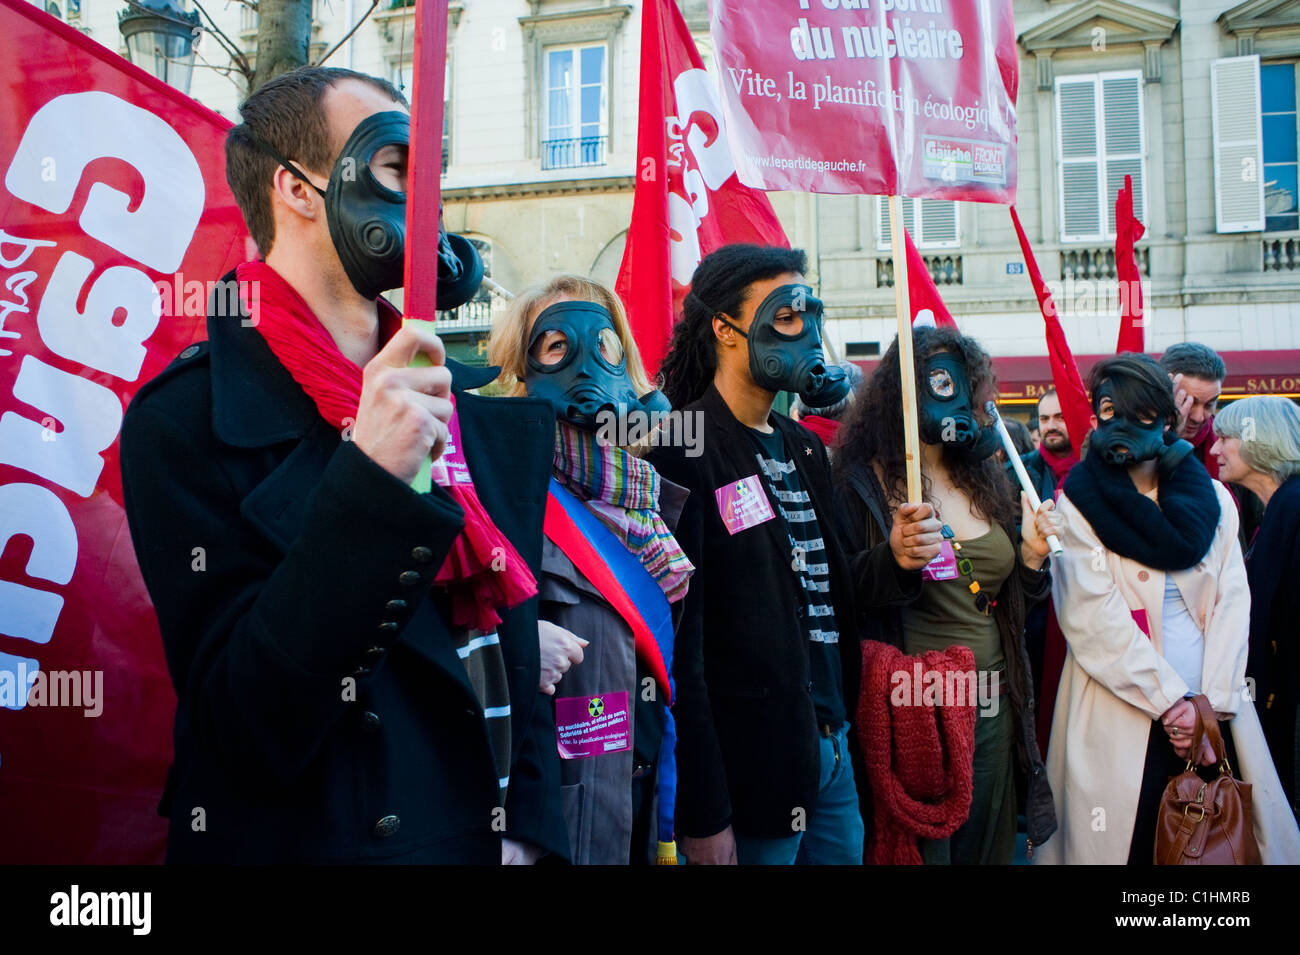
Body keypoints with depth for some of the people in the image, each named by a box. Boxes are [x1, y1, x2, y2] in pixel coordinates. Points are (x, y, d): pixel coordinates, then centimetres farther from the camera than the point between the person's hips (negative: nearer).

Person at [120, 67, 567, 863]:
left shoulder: (492, 411, 0)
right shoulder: (185, 421, -16)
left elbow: (518, 657, 5)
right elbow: (248, 730, -22)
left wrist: (530, 828, -5)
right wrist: (371, 481, -30)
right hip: (299, 838, -5)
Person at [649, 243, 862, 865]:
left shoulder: (804, 446, 12)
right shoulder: (682, 449, -15)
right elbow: (678, 640, -19)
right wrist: (702, 816, -19)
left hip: (832, 744, 8)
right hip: (753, 762, -8)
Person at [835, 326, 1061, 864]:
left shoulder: (985, 482, 11)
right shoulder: (861, 484, -8)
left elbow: (1010, 607, 18)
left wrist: (1031, 554, 0)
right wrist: (893, 560, -28)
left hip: (992, 712, 6)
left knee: (988, 847, 16)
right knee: (918, 849, 4)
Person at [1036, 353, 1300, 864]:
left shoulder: (1210, 497, 8)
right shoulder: (1079, 503, -2)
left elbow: (1232, 601, 2)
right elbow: (1093, 616, -10)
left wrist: (1212, 704, -9)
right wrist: (1170, 701, -13)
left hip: (1210, 709, 3)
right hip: (1121, 715, -3)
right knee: (1131, 842, 0)